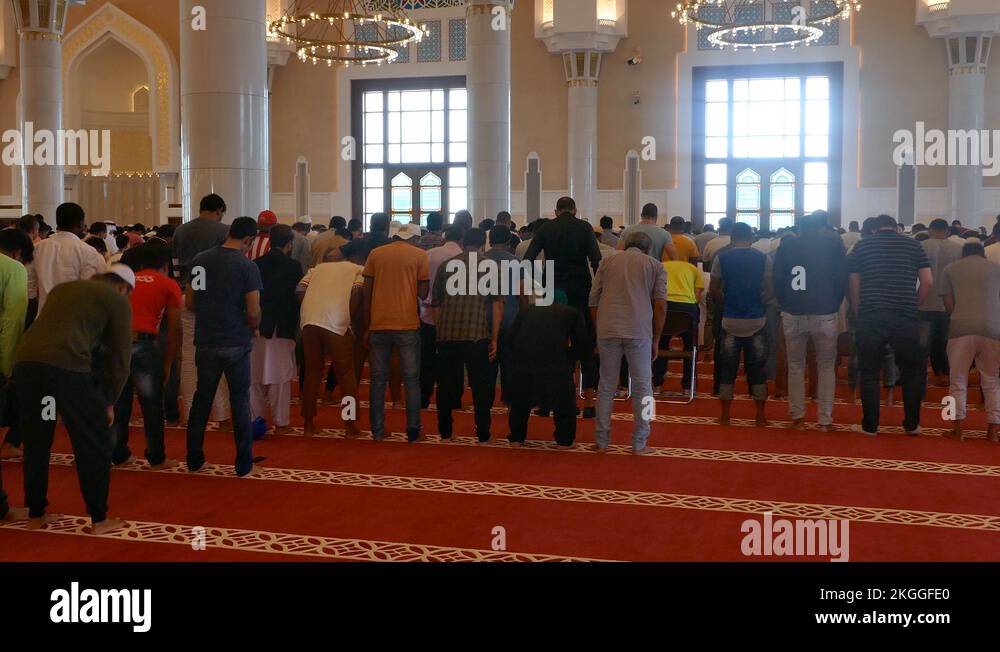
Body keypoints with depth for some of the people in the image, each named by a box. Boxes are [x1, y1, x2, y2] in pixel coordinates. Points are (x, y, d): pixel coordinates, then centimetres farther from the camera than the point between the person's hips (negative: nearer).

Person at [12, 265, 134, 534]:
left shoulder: (63, 287, 32)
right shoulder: (117, 300, 15)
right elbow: (120, 356, 13)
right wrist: (109, 402, 22)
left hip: (25, 361, 6)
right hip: (67, 366, -6)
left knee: (35, 443, 21)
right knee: (95, 444, 9)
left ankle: (35, 515, 30)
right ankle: (99, 519, 15)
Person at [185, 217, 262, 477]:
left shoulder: (200, 260, 2)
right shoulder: (247, 266, -12)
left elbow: (189, 303, 7)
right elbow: (253, 312, -15)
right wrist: (253, 327, 6)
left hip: (206, 341, 4)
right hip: (236, 343, -4)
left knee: (202, 399, 14)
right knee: (240, 402, 6)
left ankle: (194, 460, 22)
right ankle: (244, 465, 11)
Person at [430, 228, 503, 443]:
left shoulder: (446, 266, 11)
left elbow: (436, 304, 13)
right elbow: (497, 303, -1)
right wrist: (494, 339, 1)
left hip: (446, 336, 2)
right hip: (477, 336, -2)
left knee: (446, 385, 12)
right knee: (480, 385, 7)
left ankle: (445, 433, 18)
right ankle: (483, 435, 11)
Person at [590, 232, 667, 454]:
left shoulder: (607, 263, 19)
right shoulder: (655, 265, 14)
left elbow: (594, 304, 14)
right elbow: (660, 306, 4)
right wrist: (655, 341, 10)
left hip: (607, 330, 2)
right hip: (639, 332, -2)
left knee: (606, 386, 12)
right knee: (642, 387, 8)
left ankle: (602, 441, 14)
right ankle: (639, 444, 9)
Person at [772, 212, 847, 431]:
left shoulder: (786, 245, 8)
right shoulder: (833, 242, 4)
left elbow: (777, 281, 4)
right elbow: (842, 278, 1)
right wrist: (835, 304, 11)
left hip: (793, 315, 1)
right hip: (826, 315, -1)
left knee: (795, 366, 14)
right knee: (826, 367, 9)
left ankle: (797, 416, 11)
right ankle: (825, 419, 6)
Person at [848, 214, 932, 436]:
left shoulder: (861, 246, 9)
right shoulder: (913, 245, 10)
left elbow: (854, 285, 5)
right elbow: (927, 282, 4)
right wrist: (913, 306, 14)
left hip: (870, 317, 0)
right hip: (904, 318, 1)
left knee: (869, 373, 8)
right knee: (912, 371, 15)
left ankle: (870, 426, 11)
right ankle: (911, 424, 18)